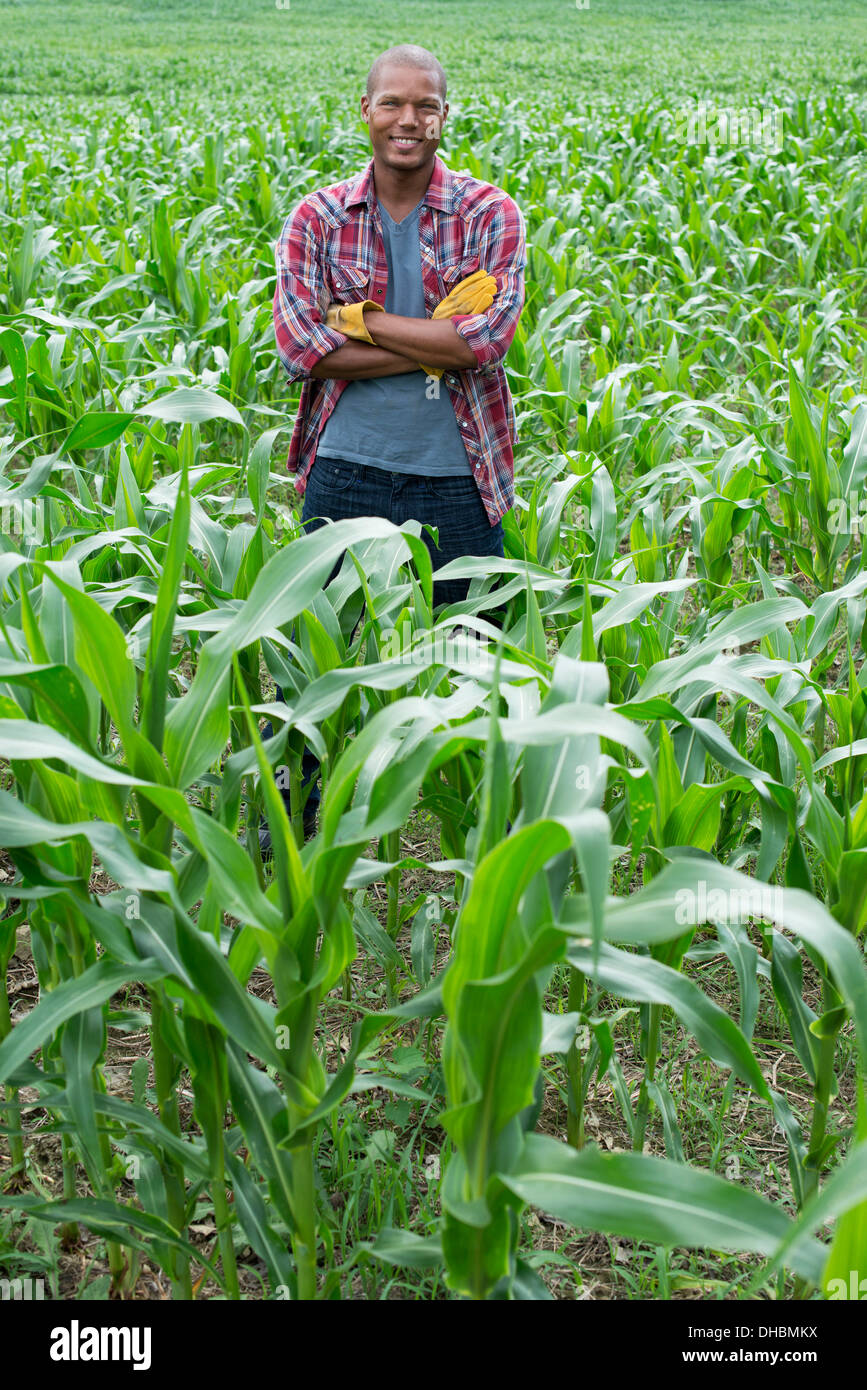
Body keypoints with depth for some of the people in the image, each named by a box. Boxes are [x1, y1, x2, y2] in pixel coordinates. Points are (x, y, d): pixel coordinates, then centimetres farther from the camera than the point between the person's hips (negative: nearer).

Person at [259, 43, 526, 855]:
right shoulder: (317, 217, 2)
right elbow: (300, 347, -10)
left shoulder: (489, 216, -1)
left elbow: (489, 336, -16)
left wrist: (362, 317, -13)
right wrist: (435, 346, -14)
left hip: (456, 476, -1)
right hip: (346, 468, 1)